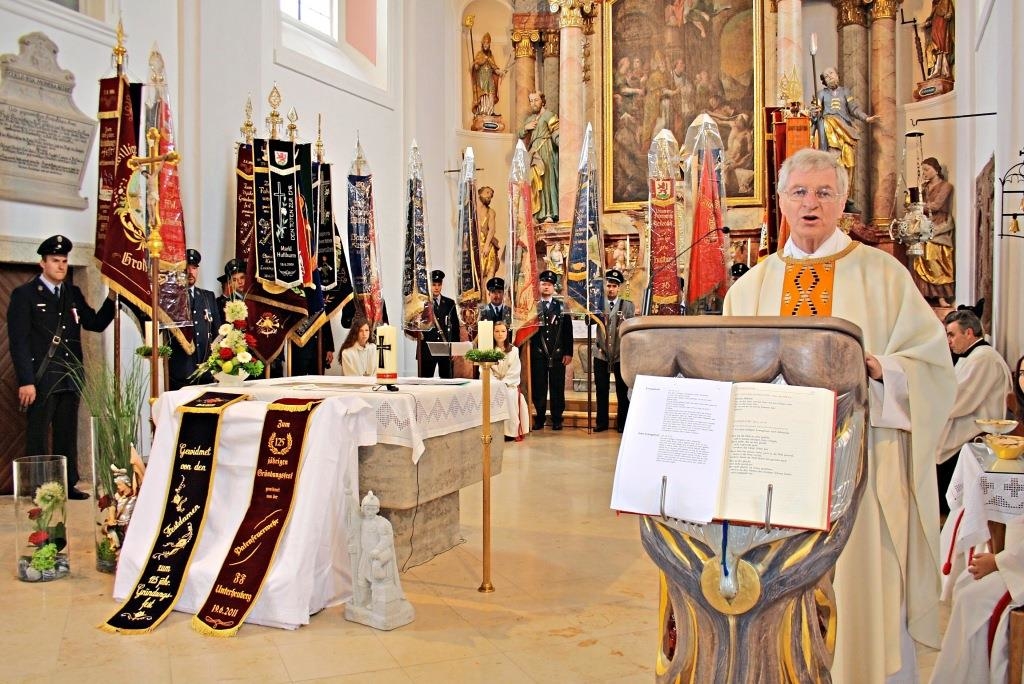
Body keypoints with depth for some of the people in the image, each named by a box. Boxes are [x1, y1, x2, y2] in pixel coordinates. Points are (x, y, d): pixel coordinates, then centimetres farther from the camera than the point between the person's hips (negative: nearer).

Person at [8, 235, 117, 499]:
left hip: (70, 377, 5)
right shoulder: (24, 294, -3)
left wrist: (111, 298, -5)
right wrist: (26, 381, -15)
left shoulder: (73, 293, 13)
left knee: (67, 434, 10)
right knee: (37, 436, 2)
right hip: (41, 378, -5)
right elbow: (18, 341, -8)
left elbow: (96, 324, 10)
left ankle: (68, 484, 17)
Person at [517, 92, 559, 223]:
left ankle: (550, 213, -10)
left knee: (547, 180, -10)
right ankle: (541, 213, 8)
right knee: (536, 182, 5)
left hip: (546, 153, -7)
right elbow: (520, 135, 21)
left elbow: (556, 135, -11)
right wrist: (525, 128, 2)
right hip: (534, 153, 7)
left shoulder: (549, 116, -1)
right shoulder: (530, 118, 21)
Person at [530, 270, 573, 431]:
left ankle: (557, 419, 12)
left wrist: (568, 353, -1)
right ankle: (540, 419, 13)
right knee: (538, 388, 2)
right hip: (538, 354, 0)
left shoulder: (562, 306, 8)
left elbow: (568, 330, 5)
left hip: (558, 353, 0)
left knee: (557, 387, 3)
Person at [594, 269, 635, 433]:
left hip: (621, 355, -1)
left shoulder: (628, 305, 2)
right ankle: (602, 422, 16)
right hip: (602, 354, 1)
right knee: (601, 390, 7)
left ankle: (622, 423, 15)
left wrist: (624, 320, -25)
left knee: (623, 390, 6)